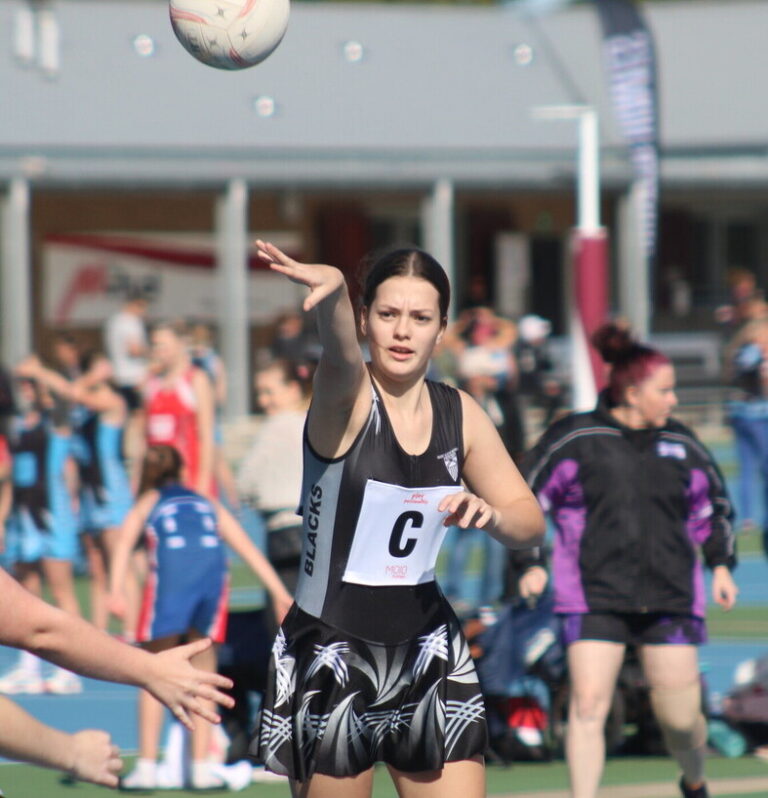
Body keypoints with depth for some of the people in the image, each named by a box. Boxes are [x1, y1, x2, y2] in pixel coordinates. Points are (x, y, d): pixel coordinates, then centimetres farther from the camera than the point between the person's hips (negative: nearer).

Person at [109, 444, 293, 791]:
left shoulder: (146, 503, 27)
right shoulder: (208, 505, 33)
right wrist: (280, 594, 16)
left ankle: (146, 767, 6)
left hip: (171, 570, -2)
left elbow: (124, 544, 7)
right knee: (202, 673, 15)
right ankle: (201, 768, 13)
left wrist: (115, 591, -7)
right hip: (213, 567, 2)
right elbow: (249, 550, 23)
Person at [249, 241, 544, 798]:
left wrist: (489, 515, -16)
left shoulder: (461, 416, 4)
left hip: (426, 653, 4)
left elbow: (530, 522, 9)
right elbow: (339, 359, -37)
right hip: (331, 655, -4)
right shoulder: (347, 400, -12)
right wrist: (332, 292, -60)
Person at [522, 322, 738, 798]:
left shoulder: (681, 445, 10)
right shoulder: (575, 440, -2)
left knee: (681, 716, 4)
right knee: (588, 706, -13)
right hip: (595, 595, -3)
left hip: (670, 598, 3)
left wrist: (722, 564, 15)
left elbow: (714, 505, 24)